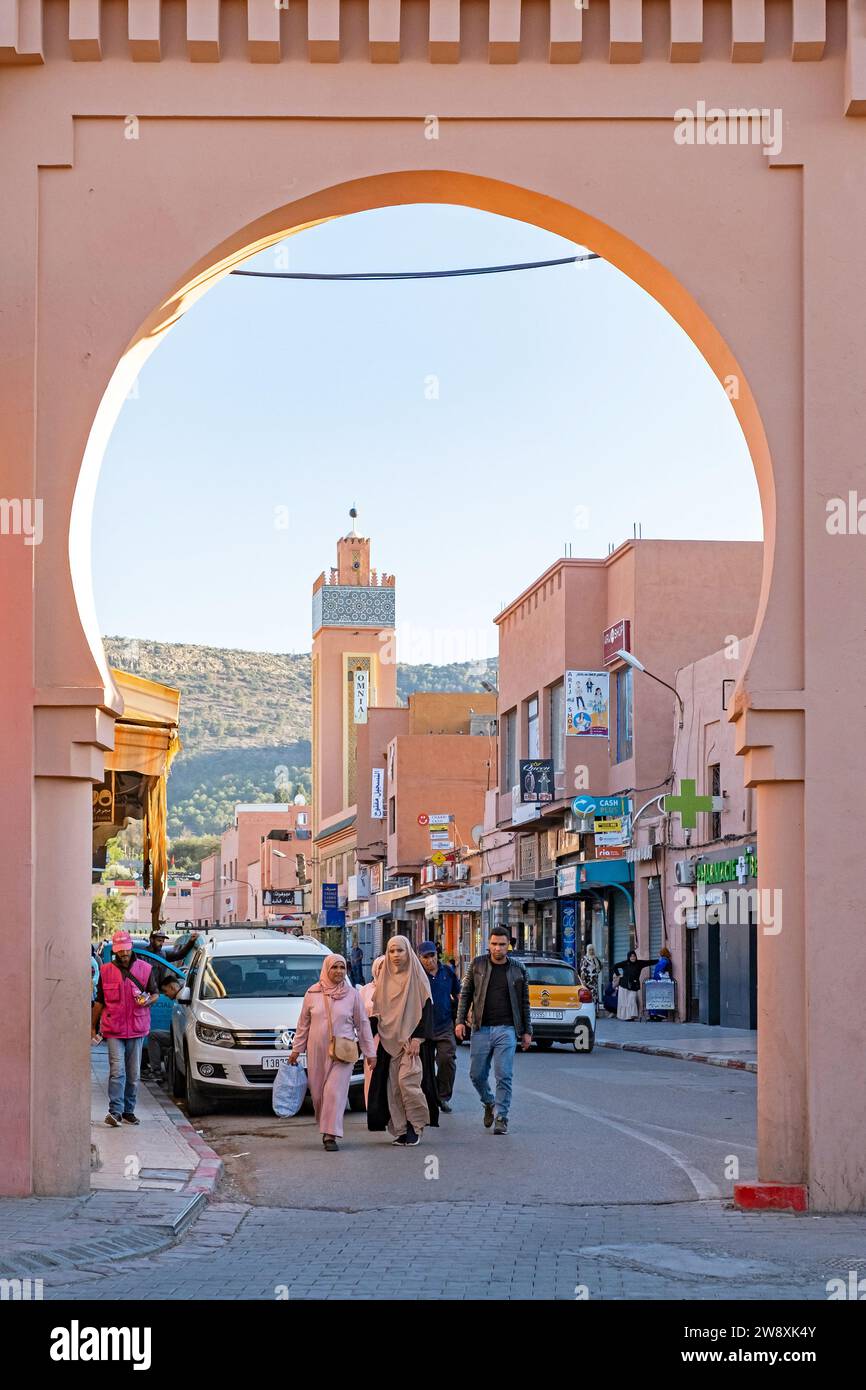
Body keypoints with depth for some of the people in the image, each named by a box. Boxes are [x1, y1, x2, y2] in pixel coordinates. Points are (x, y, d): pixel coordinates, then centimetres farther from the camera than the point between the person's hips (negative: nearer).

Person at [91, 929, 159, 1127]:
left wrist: (148, 1000, -10)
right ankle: (115, 1111, -14)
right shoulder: (106, 971, 6)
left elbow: (155, 993, 14)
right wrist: (93, 1027, 13)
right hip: (113, 1029, -1)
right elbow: (99, 1002, 13)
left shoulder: (145, 968, 5)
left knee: (133, 1073, 7)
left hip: (137, 1029, 1)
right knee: (117, 1071, -12)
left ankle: (129, 1111, 16)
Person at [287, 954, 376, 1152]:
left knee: (335, 1092, -11)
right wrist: (296, 1049, 10)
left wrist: (370, 1052, 4)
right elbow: (303, 1023, 11)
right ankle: (327, 1131, 22)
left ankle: (330, 1136, -11)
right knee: (318, 1093, 4)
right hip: (317, 1052, 2)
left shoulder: (352, 994, 2)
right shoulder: (312, 993, 5)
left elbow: (362, 1024, 6)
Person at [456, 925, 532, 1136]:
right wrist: (460, 1021, 0)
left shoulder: (517, 969, 5)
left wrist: (527, 1031, 8)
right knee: (477, 1075, 5)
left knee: (504, 1076, -6)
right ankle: (489, 1103, 31)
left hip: (506, 1029, -1)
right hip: (481, 1029, 1)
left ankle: (501, 1117, 1)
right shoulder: (477, 964, 4)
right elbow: (465, 994, 9)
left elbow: (524, 1002, 11)